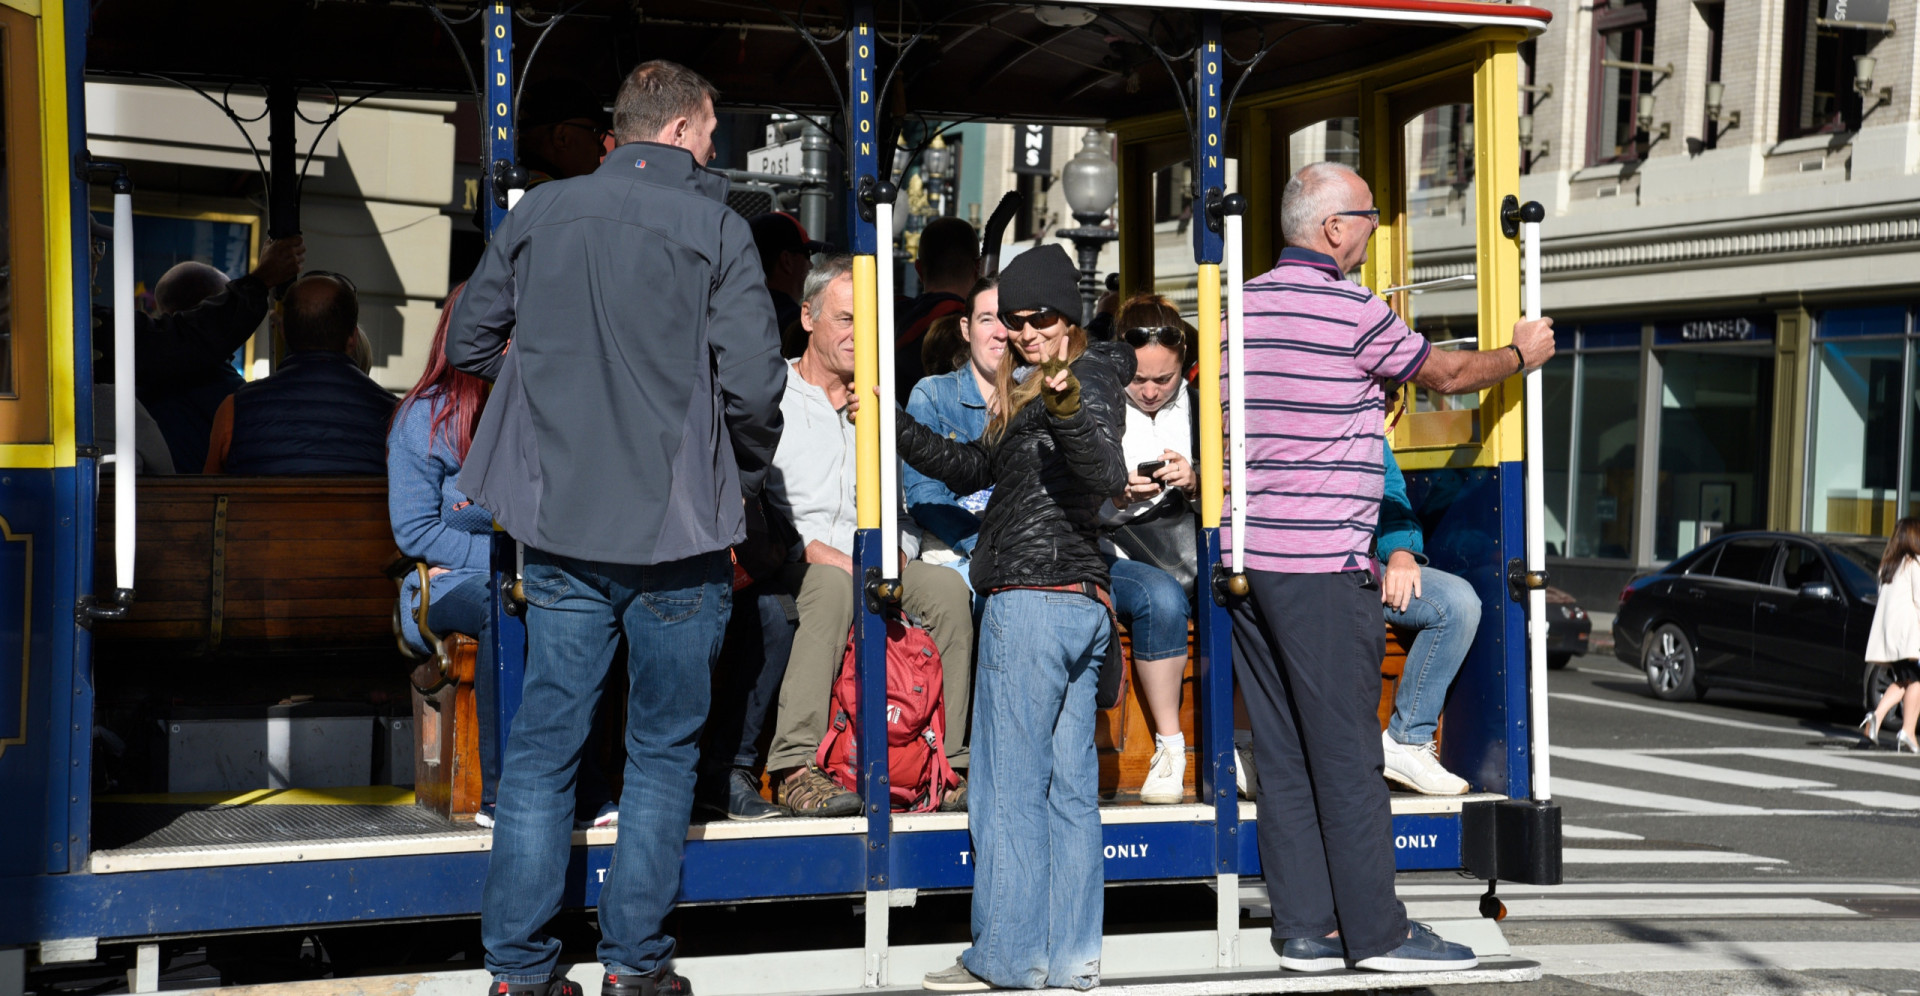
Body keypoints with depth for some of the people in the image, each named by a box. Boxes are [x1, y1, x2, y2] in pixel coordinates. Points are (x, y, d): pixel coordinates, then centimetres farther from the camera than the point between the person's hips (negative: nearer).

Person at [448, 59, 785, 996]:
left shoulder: (539, 213, 5)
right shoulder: (712, 226, -7)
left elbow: (467, 340, 13)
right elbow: (753, 381, -14)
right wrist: (746, 477, 4)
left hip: (559, 530, 3)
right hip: (678, 532, -3)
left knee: (541, 747, 9)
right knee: (663, 751, 10)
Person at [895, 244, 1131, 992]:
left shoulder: (1085, 381, -11)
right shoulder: (1031, 388, 18)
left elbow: (1106, 478, -29)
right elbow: (973, 469, 27)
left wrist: (1067, 410, -45)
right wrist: (894, 425, 20)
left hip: (1032, 600, -10)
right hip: (1085, 601, 10)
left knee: (1010, 783, -3)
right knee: (1069, 783, 10)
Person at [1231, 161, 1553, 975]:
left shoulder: (1242, 306, 12)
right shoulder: (1353, 311, -8)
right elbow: (1448, 375, 5)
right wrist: (1519, 354, 24)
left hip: (1246, 557, 7)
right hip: (1321, 561, -7)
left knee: (1282, 753, 8)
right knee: (1345, 752, -2)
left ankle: (1305, 929, 12)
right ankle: (1375, 930, 4)